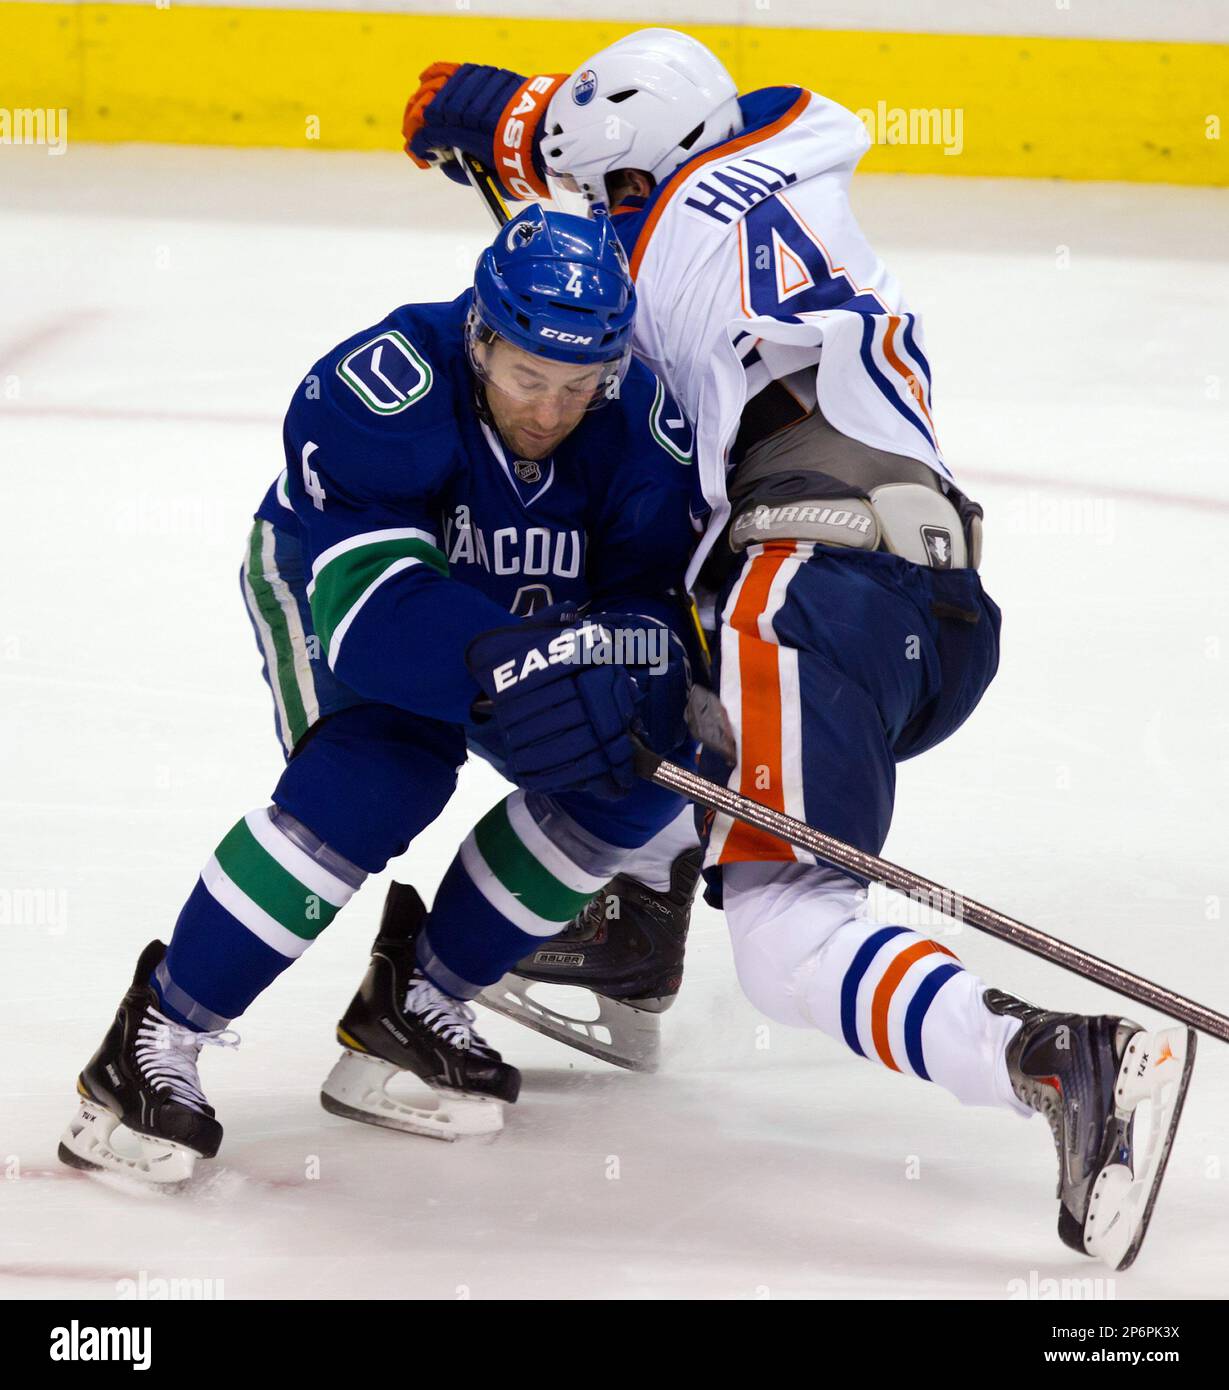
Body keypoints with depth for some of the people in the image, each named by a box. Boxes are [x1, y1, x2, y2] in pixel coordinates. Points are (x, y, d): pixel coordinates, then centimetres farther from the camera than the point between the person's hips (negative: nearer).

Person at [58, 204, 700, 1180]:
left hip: (524, 616, 5)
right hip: (325, 580, -5)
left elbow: (660, 605, -24)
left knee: (650, 762, -16)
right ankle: (159, 1037, -21)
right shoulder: (379, 387, -37)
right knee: (381, 772, -32)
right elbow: (368, 596, -44)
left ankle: (417, 998, -3)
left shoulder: (641, 427, -24)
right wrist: (502, 667, -59)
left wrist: (604, 655, -47)